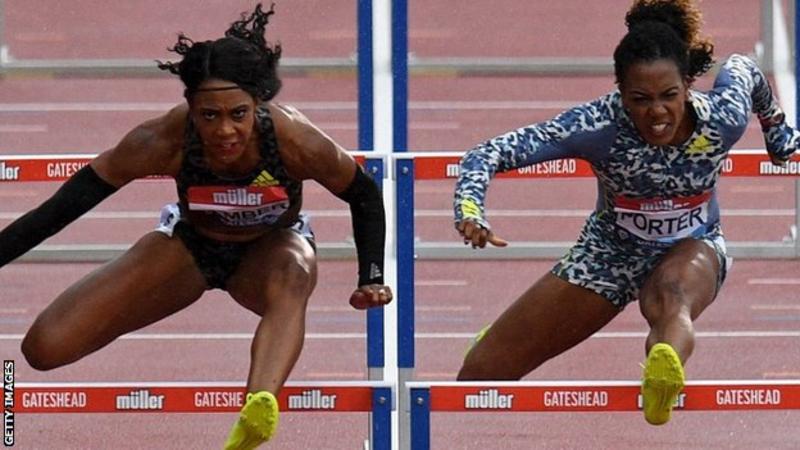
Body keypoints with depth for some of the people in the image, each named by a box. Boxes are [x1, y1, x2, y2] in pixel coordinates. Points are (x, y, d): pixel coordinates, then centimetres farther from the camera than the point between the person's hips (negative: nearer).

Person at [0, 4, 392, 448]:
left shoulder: (296, 141, -31)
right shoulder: (165, 141, -31)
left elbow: (365, 196, -11)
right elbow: (64, 206, -22)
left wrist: (371, 279, -19)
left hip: (271, 249, -1)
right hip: (190, 246, 1)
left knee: (292, 278, -43)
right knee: (45, 348, -13)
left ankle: (260, 402, -65)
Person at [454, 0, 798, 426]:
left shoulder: (724, 119, -26)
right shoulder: (598, 125, -31)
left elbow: (742, 70, 0)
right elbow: (491, 153, -34)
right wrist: (470, 211, -55)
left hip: (692, 250, -1)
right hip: (611, 249, 1)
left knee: (671, 295, -42)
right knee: (481, 374, 2)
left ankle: (665, 372, -78)